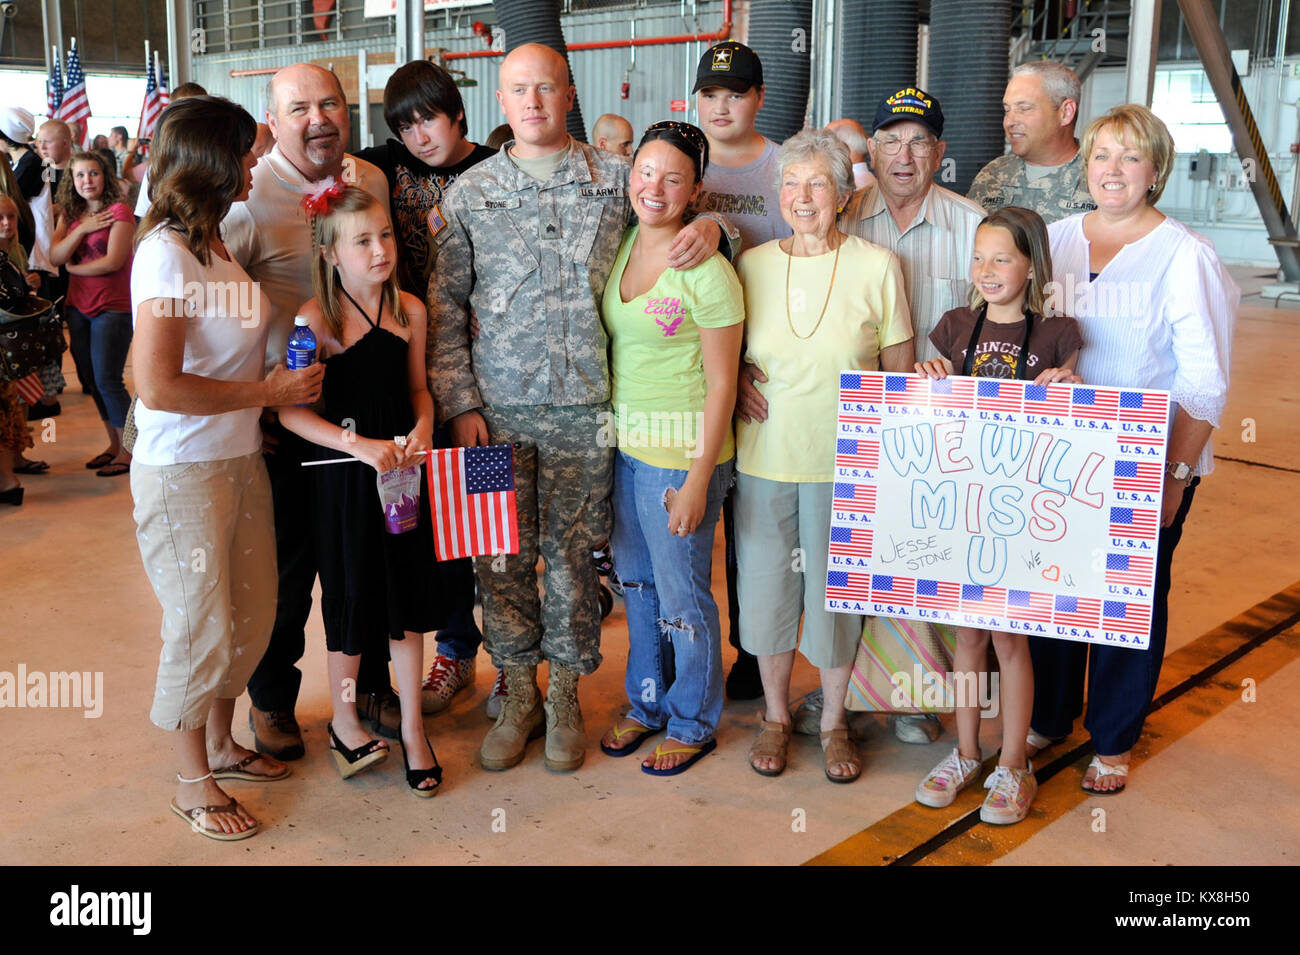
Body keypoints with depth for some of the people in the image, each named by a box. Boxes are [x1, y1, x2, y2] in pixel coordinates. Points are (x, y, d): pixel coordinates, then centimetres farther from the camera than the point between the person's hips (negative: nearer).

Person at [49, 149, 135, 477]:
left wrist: (73, 267, -4)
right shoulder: (69, 214, 11)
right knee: (90, 379, 12)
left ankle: (128, 450, 5)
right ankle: (114, 444, 24)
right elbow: (55, 256, -2)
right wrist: (81, 229, -13)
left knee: (107, 381, -7)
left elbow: (113, 261, -16)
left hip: (112, 308, -7)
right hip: (78, 307, 7)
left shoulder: (119, 211, -8)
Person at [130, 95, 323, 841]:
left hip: (241, 458, 8)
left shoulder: (213, 240, 8)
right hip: (183, 471, -8)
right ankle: (195, 782, 26)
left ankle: (221, 744, 39)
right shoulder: (167, 252, -19)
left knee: (253, 613, 18)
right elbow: (158, 387, -25)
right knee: (201, 627, 6)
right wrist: (272, 391, -18)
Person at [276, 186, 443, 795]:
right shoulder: (316, 318, -12)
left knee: (408, 596, 9)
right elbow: (290, 410, -14)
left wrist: (423, 425, -7)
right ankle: (343, 721, 31)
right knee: (351, 598, 8)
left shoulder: (410, 310, 2)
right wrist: (358, 444, -22)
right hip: (343, 477, -4)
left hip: (403, 471, 4)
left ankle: (412, 728, 24)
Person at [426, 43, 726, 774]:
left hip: (585, 405, 0)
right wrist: (459, 404, -3)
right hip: (497, 407, 1)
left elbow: (677, 209, 18)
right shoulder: (470, 192, 6)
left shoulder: (615, 177, 5)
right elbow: (444, 306, 5)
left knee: (572, 554, 6)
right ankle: (519, 697, 23)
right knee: (502, 556, 5)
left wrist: (709, 226, -8)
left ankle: (565, 698, 23)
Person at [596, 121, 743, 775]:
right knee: (634, 581, 18)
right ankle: (646, 705, 38)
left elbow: (722, 383, -14)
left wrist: (697, 482, -16)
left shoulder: (706, 273, -16)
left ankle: (693, 722, 27)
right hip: (623, 443, 7)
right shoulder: (618, 247, 5)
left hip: (681, 451, -7)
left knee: (681, 595, 6)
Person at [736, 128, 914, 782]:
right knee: (766, 586, 10)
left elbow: (899, 373, 0)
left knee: (837, 591, 8)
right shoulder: (751, 265, 2)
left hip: (845, 462, -2)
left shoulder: (877, 267, -4)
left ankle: (833, 721, 30)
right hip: (763, 458, 2)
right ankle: (775, 715, 32)